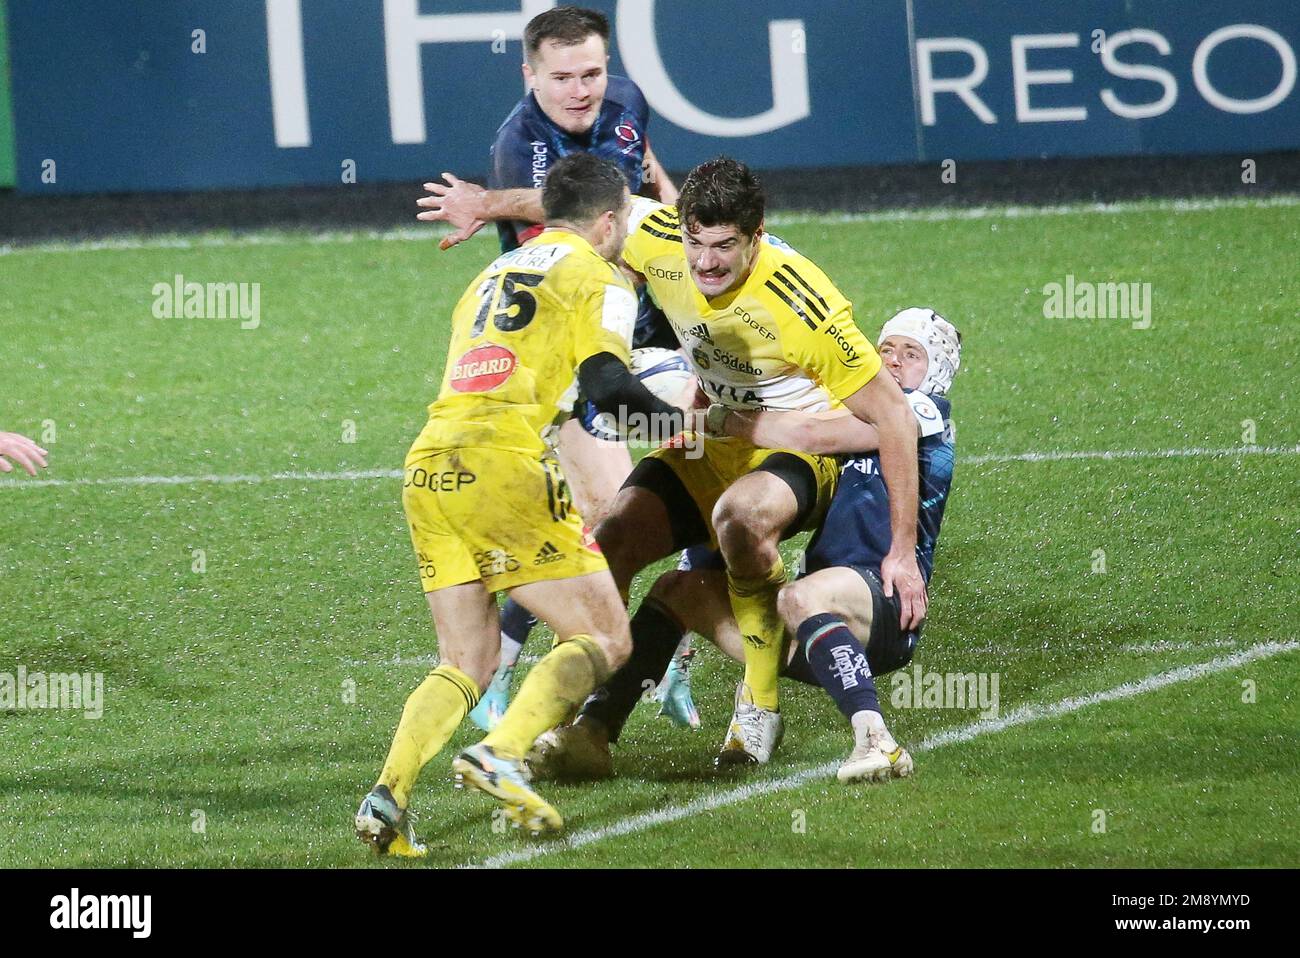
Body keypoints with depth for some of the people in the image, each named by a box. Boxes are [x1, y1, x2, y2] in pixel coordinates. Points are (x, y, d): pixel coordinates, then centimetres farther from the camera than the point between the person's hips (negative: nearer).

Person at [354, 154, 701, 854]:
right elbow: (607, 386, -8)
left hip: (427, 470, 7)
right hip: (503, 464, -7)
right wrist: (669, 415, 9)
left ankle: (389, 790, -12)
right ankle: (502, 755, -20)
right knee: (603, 639, 2)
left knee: (466, 663, 11)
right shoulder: (599, 278, 6)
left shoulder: (493, 274, 29)